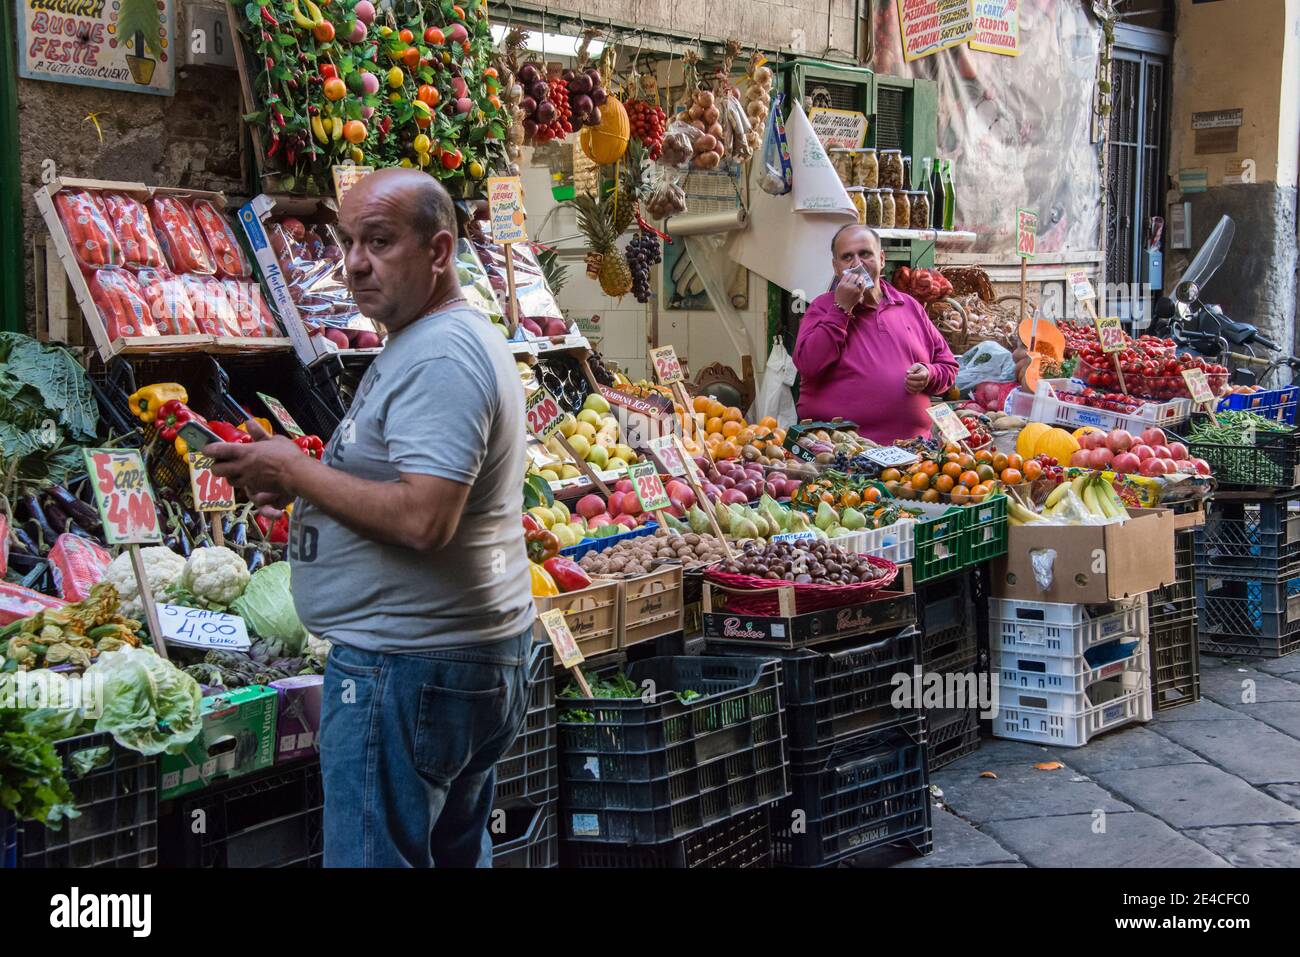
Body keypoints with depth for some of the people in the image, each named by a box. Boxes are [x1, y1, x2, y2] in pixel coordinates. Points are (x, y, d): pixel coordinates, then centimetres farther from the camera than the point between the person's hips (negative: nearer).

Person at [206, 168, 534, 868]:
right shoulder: (437, 341, 17)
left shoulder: (439, 358, -18)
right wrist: (295, 476, 10)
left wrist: (296, 473, -15)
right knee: (456, 852, 18)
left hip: (407, 667, -11)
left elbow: (423, 519, -27)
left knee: (374, 856, -5)